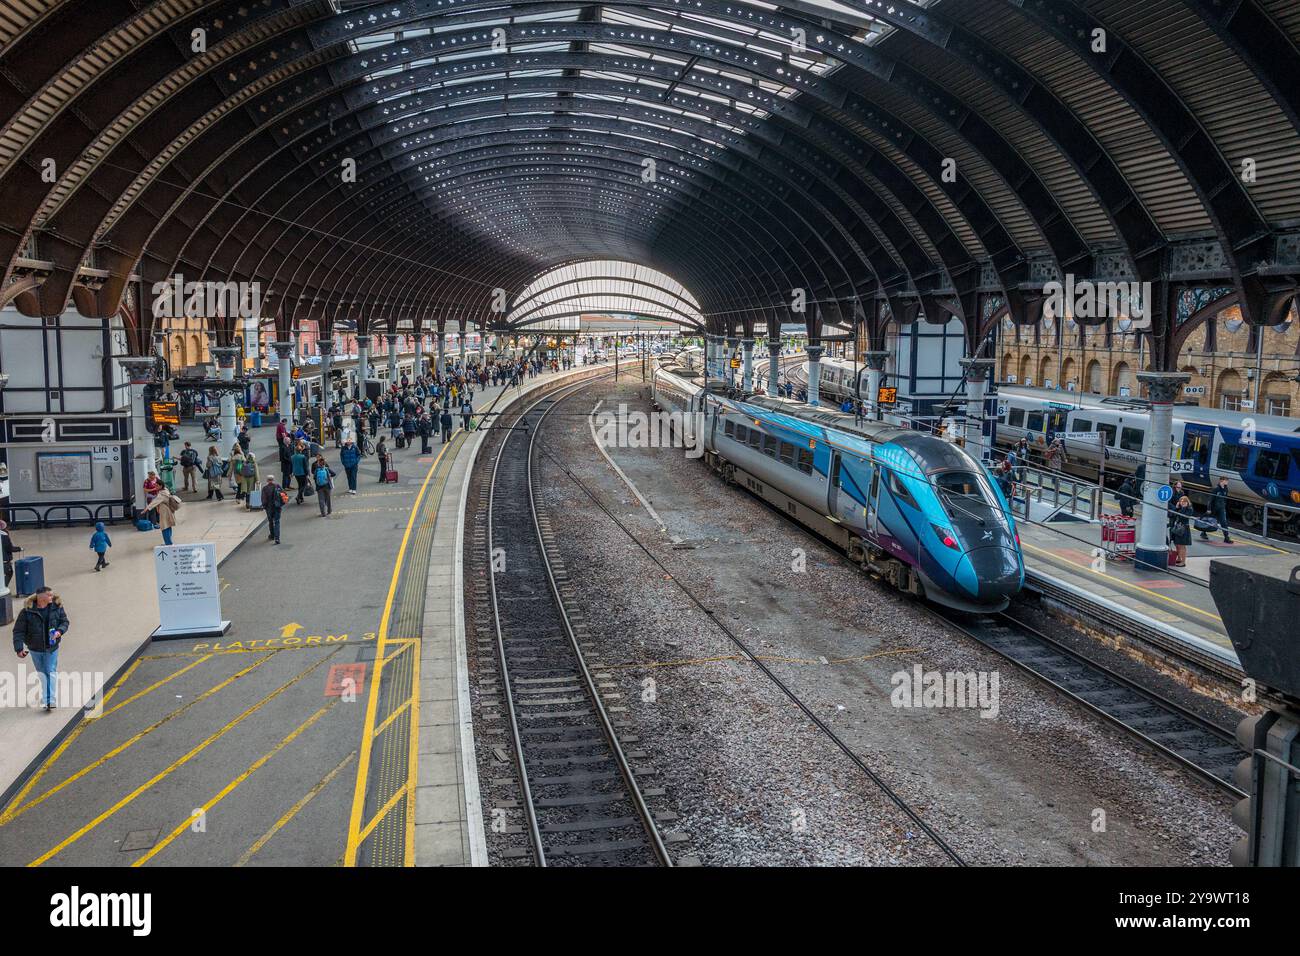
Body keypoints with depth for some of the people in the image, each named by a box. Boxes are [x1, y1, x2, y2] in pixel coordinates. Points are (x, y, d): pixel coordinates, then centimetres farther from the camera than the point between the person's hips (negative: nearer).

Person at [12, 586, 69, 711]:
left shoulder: (56, 607, -7)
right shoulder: (27, 611, -13)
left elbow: (64, 621, 4)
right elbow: (18, 631, -10)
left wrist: (60, 631, -18)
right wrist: (19, 648, -18)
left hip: (52, 647, 0)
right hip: (35, 649, 0)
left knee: (51, 672, -4)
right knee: (42, 673, 13)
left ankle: (51, 701, -5)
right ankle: (47, 698, 25)